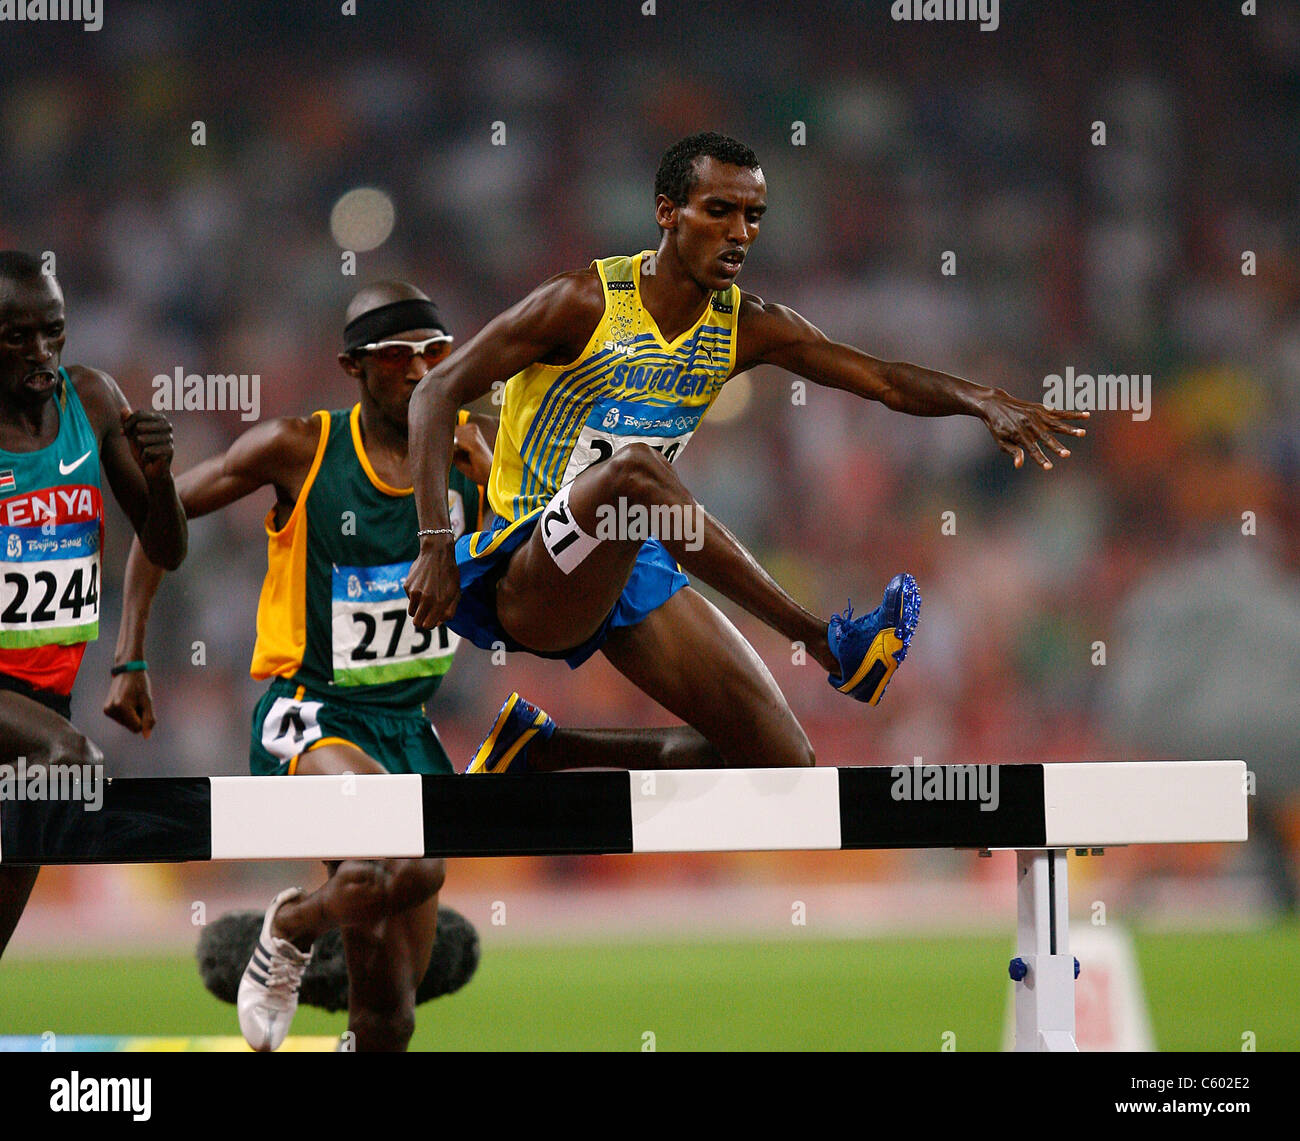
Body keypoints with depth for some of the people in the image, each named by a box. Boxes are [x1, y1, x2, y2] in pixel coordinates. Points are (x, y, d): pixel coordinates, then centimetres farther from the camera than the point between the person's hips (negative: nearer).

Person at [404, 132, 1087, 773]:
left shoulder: (747, 328, 3)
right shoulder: (586, 304, -14)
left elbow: (882, 379, -3)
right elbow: (437, 395, -14)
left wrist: (980, 402, -22)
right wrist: (435, 545, -23)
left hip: (636, 574, 6)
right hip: (527, 577, -6)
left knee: (786, 765, -4)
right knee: (632, 468, -38)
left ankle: (539, 751, 10)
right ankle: (828, 646, -36)